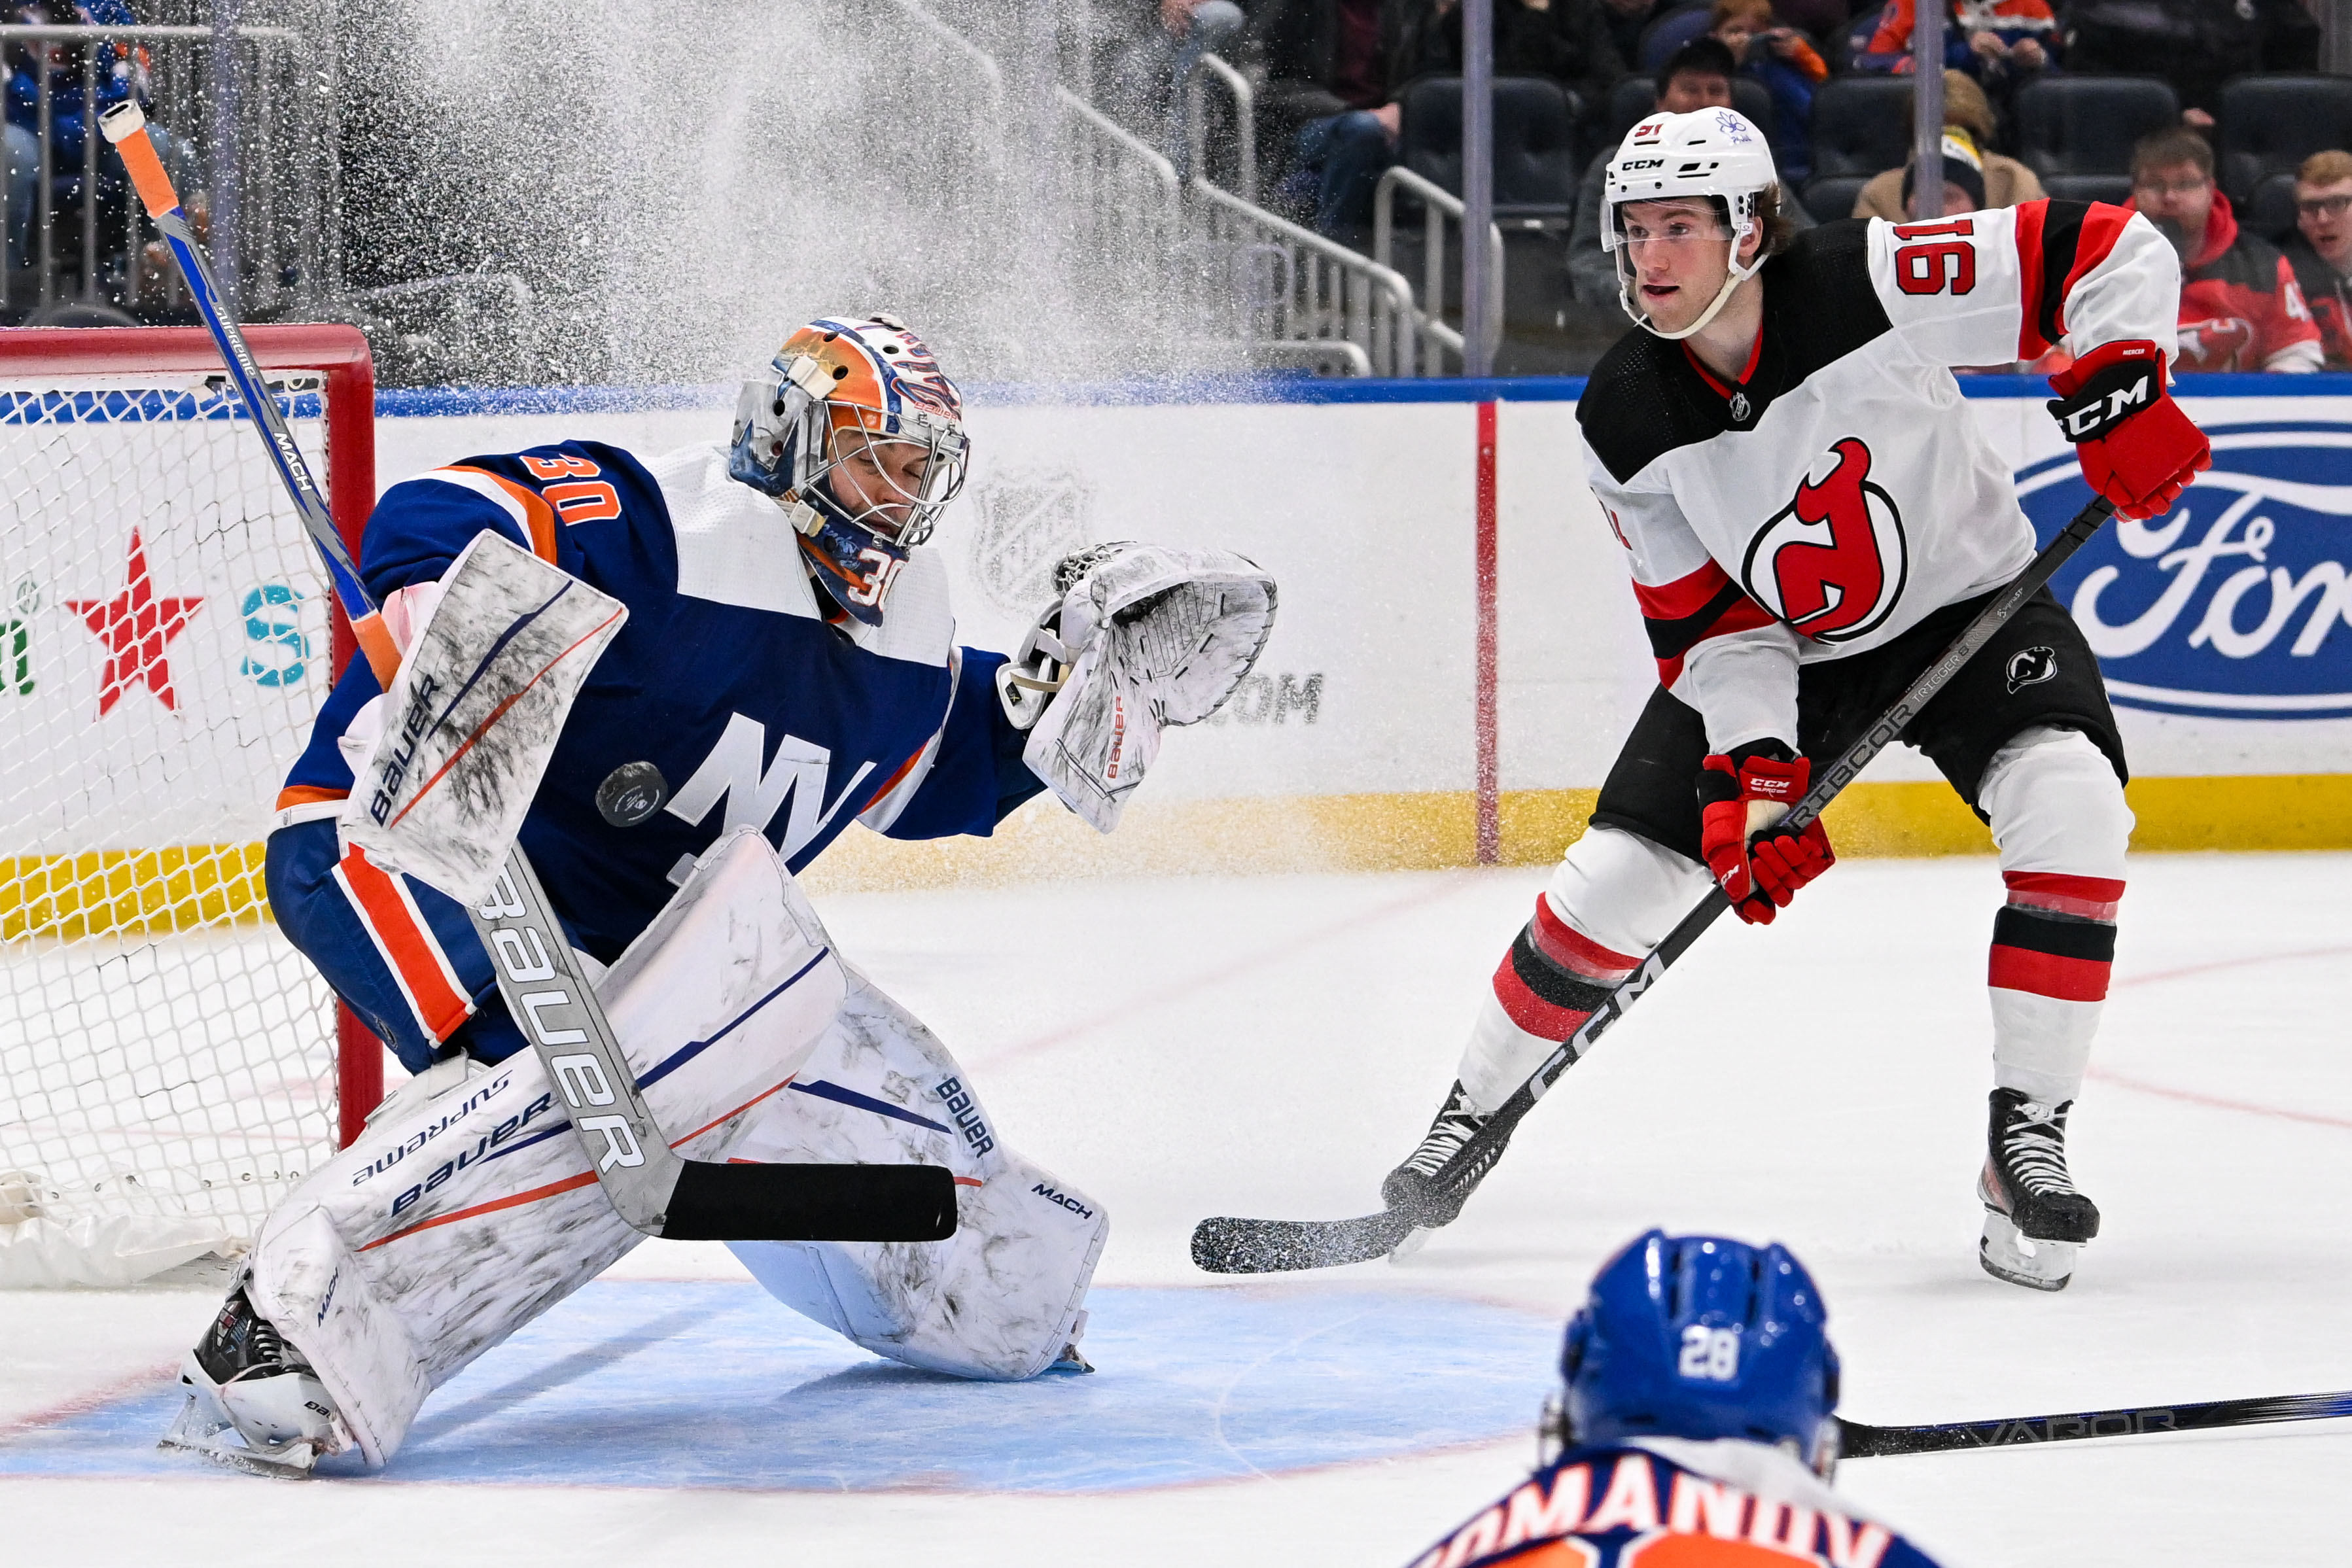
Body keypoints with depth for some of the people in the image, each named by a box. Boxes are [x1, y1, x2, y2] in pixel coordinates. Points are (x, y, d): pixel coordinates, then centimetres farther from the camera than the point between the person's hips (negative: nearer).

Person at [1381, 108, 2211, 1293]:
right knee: (1614, 876, -5)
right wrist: (1753, 774, -25)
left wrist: (2117, 392, -35)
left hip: (1964, 605, -2)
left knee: (2069, 800, -29)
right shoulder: (1624, 420, -16)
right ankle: (1475, 1110, 20)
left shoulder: (1867, 286, -27)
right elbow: (1708, 623, -12)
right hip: (1774, 650, 2)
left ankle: (2027, 1137, -19)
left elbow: (2111, 251, -22)